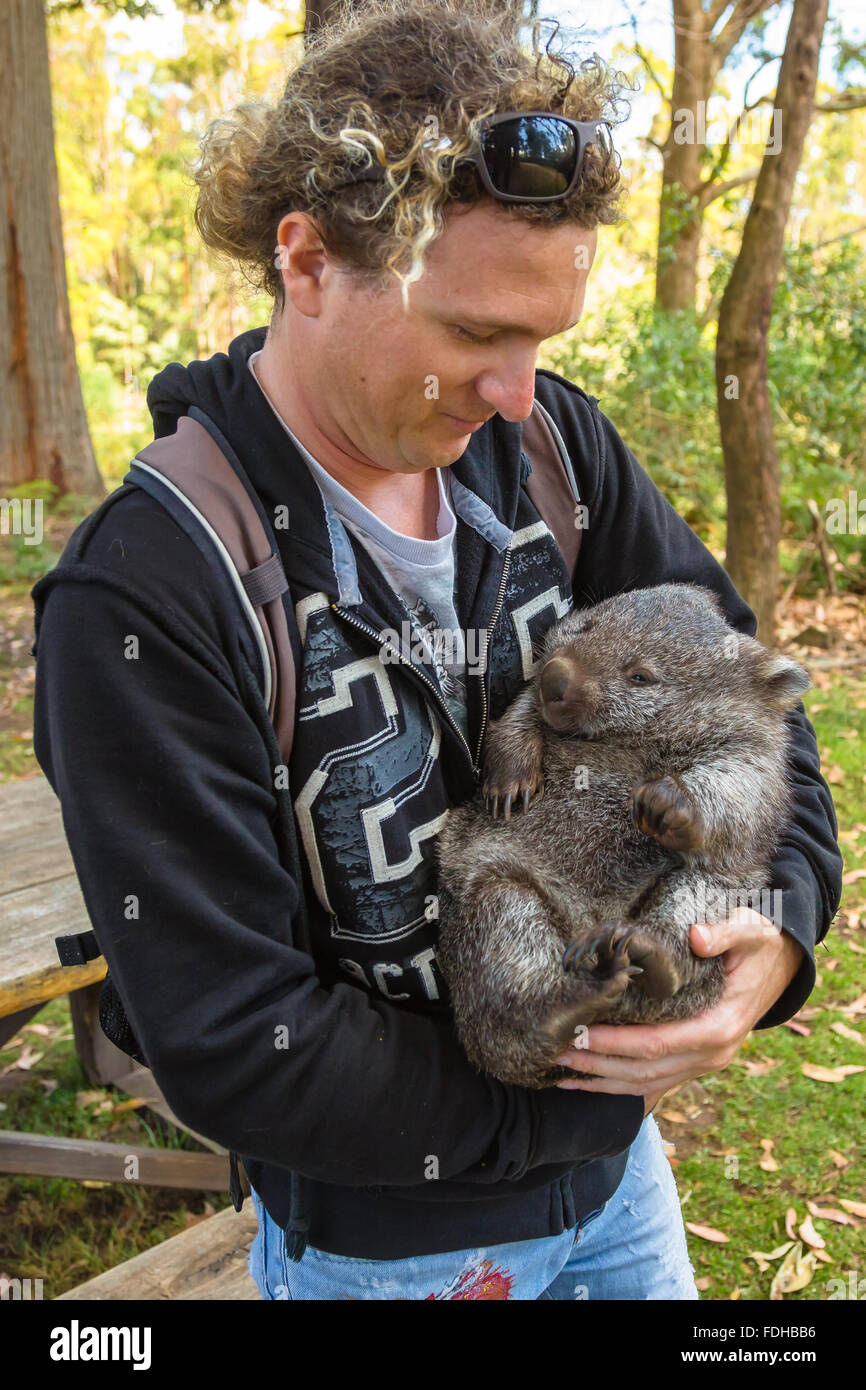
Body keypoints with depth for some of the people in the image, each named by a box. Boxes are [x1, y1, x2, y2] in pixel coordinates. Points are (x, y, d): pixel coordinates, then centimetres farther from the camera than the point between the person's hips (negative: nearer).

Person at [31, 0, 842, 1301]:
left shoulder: (547, 440, -10)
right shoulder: (137, 603, -27)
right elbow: (234, 1047, -25)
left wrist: (786, 912, -16)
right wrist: (568, 1097, -17)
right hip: (382, 1240, -5)